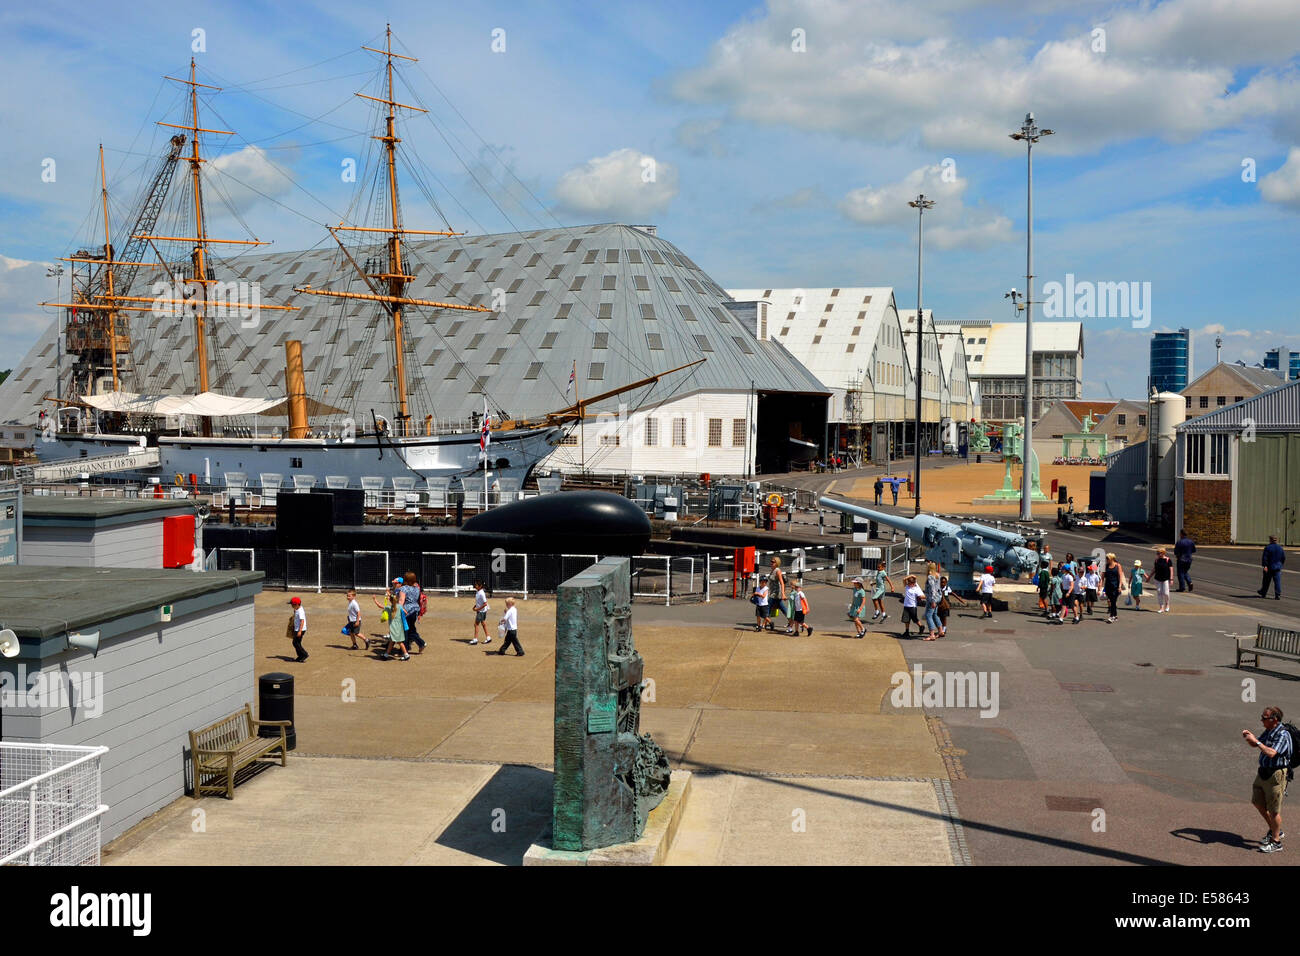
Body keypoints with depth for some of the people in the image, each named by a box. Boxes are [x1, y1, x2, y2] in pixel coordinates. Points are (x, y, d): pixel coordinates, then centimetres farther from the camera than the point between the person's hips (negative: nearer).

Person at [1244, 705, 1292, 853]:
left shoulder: (1283, 735, -20)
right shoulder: (1268, 731, 7)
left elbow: (1271, 753, -32)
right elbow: (1255, 745, 19)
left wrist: (1256, 741, -27)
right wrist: (1248, 737, -1)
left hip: (1276, 774, -9)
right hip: (1263, 772, 9)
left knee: (1274, 810, 0)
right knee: (1258, 802, 18)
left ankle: (1276, 842, 12)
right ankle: (1275, 831, 34)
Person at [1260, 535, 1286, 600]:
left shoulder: (1267, 547, -10)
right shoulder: (1280, 548, 6)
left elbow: (1264, 558, -17)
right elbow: (1284, 558, 11)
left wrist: (1265, 566, -18)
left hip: (1269, 568, -3)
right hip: (1277, 567, 3)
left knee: (1266, 581, 10)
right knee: (1277, 582, -1)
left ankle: (1263, 593, 24)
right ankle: (1278, 595, -9)